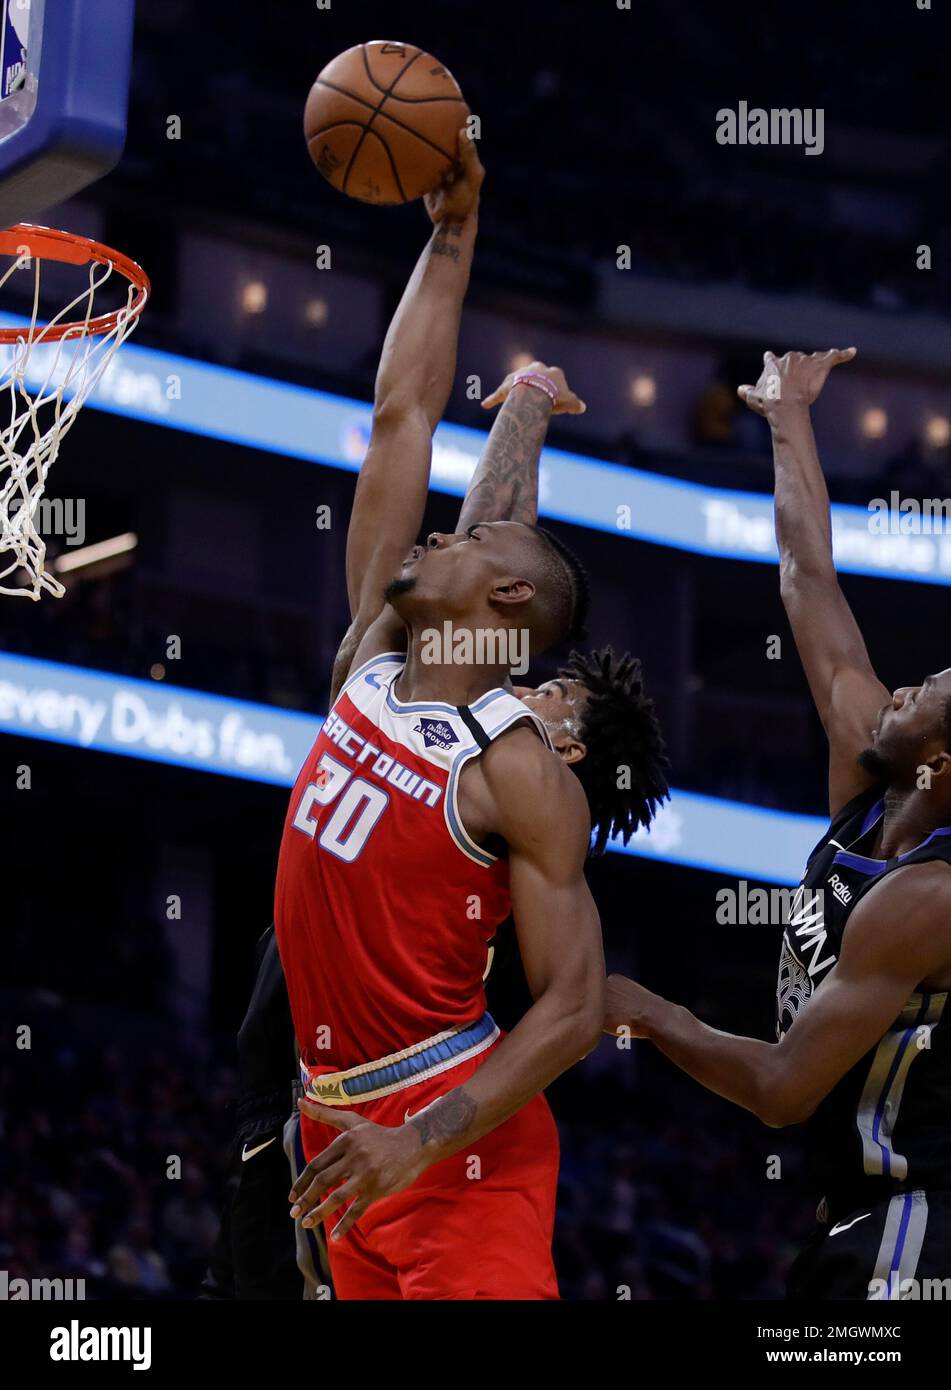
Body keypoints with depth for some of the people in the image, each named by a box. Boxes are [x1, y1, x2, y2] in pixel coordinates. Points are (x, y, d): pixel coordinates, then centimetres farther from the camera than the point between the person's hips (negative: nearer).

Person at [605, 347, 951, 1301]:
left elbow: (784, 1089, -23)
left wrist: (650, 1014, -10)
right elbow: (809, 578, 8)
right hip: (865, 1217, 9)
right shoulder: (867, 787, 1)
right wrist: (787, 419, 16)